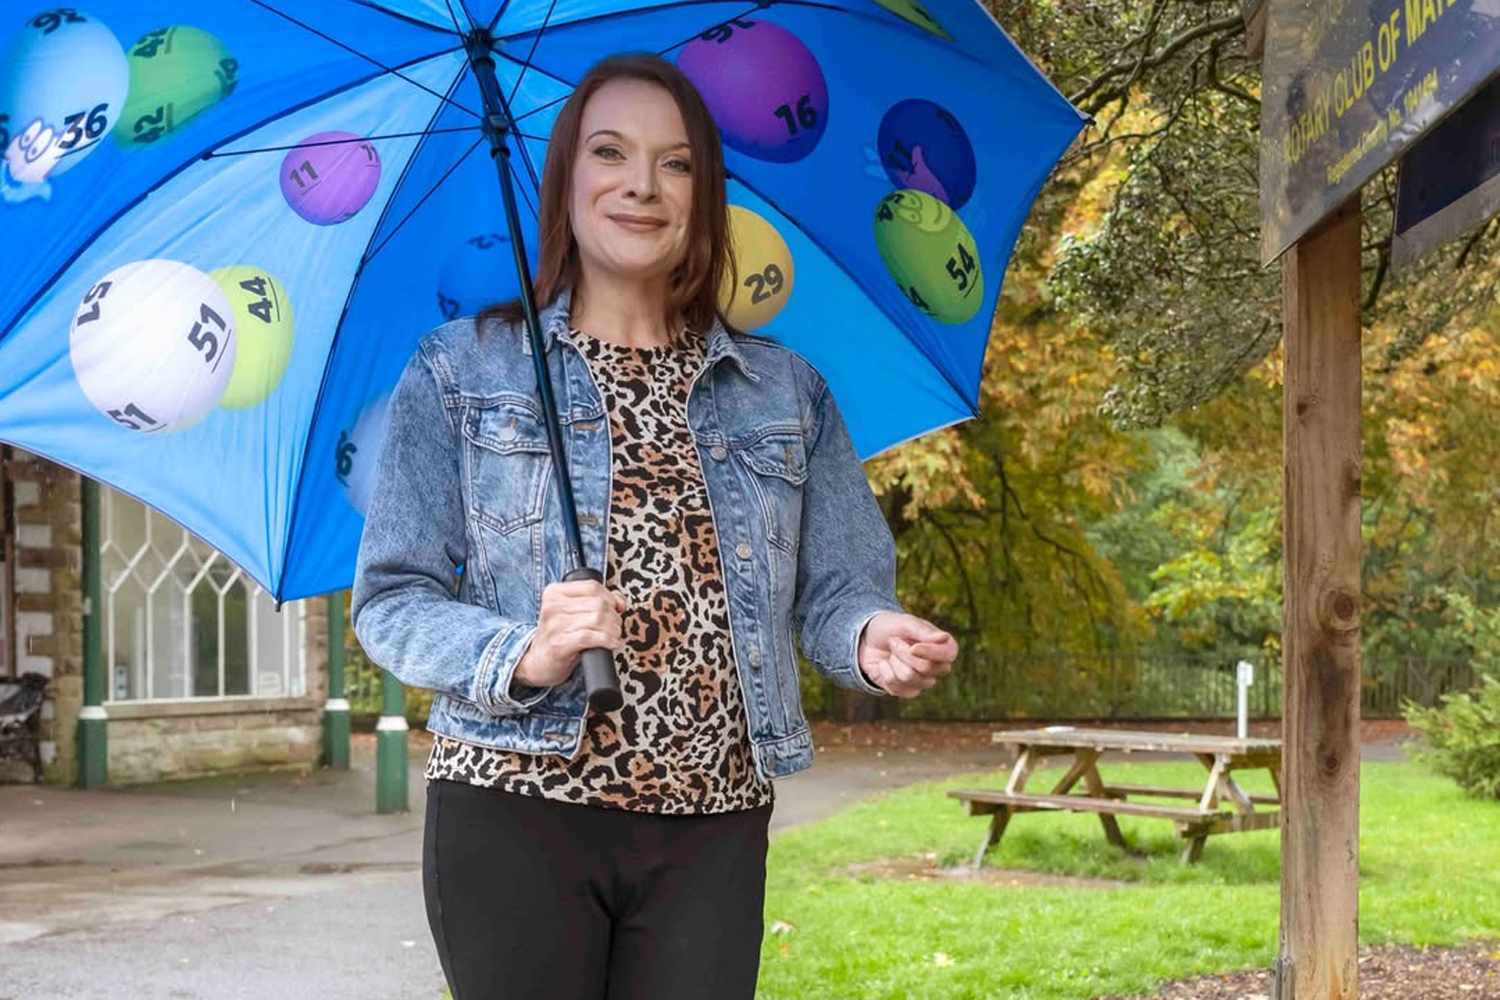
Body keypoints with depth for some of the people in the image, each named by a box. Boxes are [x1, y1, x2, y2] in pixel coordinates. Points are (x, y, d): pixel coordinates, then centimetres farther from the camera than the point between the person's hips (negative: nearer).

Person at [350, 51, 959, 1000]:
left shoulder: (788, 389, 12)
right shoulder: (460, 370, 4)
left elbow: (839, 585, 9)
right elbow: (392, 600, 0)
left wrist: (869, 636, -14)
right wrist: (523, 656, -18)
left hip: (714, 829, 2)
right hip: (514, 814, -2)